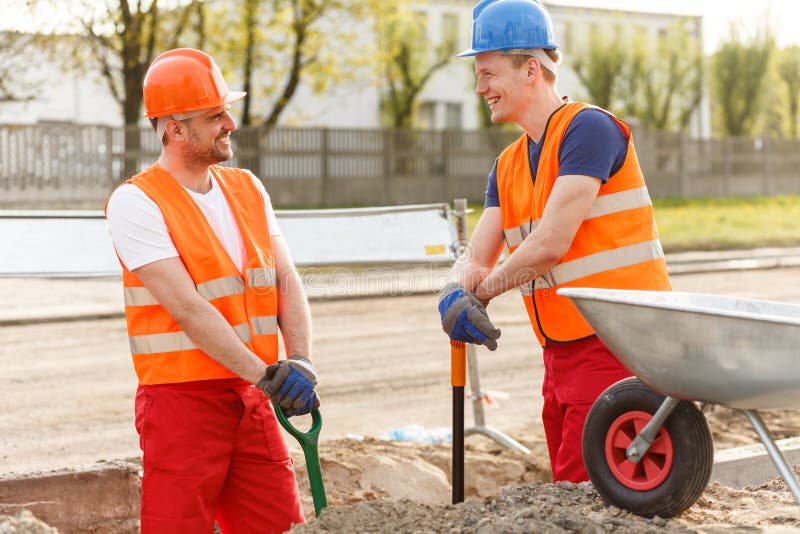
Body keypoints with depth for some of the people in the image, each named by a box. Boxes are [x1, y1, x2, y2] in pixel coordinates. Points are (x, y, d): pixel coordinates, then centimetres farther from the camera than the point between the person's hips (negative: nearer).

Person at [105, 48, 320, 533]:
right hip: (182, 398, -6)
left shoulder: (247, 189, 11)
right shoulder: (136, 202, -10)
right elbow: (188, 310, -17)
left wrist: (301, 362, -13)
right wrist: (265, 375, -20)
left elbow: (286, 282, 4)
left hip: (253, 400, 6)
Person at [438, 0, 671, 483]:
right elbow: (477, 258, 12)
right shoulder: (508, 167, 16)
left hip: (619, 347, -9)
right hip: (563, 352, 9)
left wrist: (482, 293, -4)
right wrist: (455, 294, -13)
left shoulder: (588, 129, -12)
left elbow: (550, 244, -19)